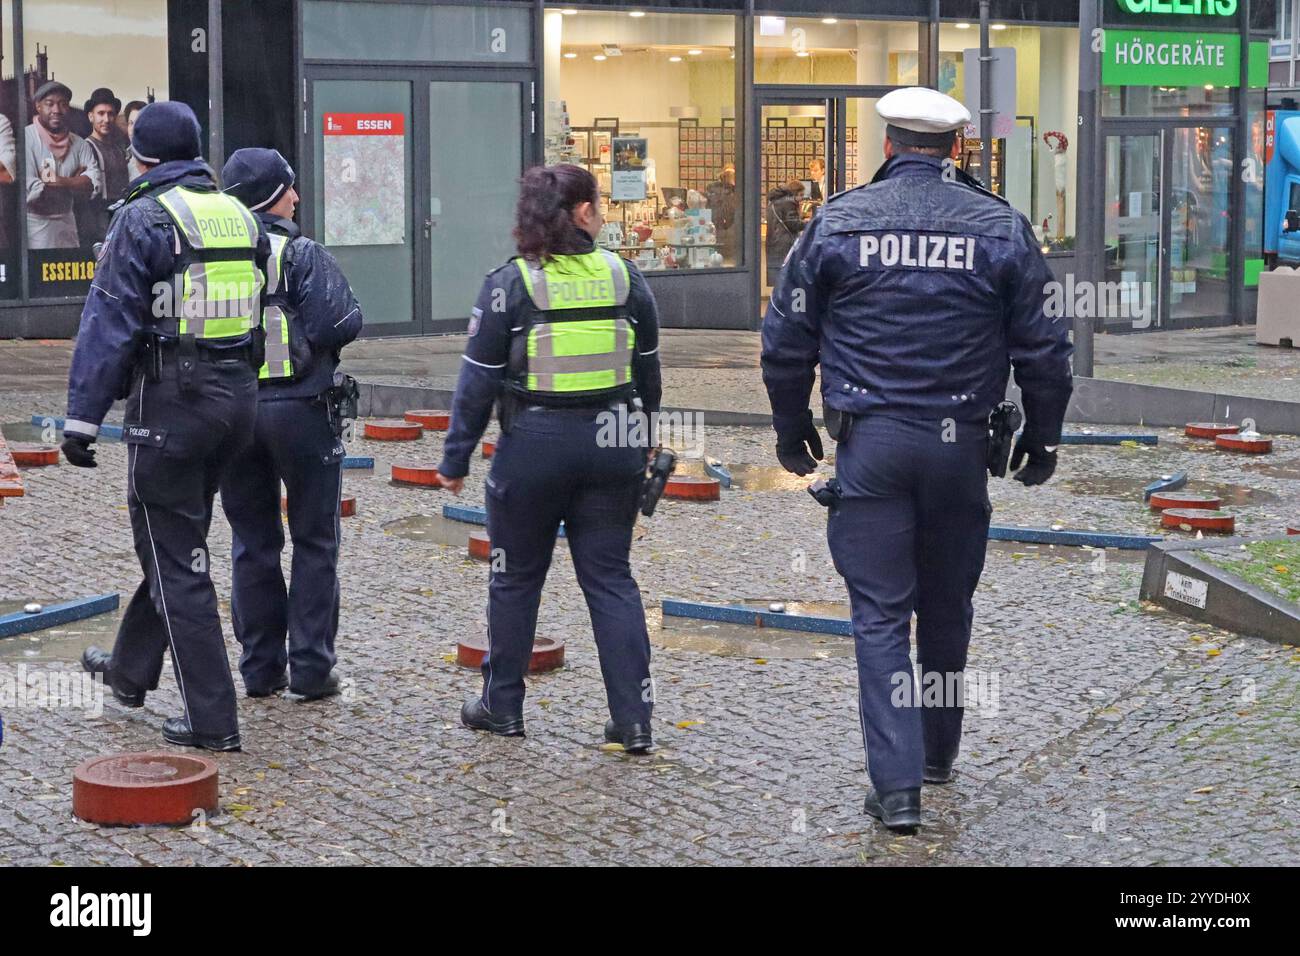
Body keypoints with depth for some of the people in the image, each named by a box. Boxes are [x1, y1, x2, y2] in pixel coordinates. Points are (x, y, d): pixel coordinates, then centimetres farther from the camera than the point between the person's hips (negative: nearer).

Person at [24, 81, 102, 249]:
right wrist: (73, 182, -6)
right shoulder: (26, 139, -9)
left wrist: (57, 181, -17)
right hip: (34, 224, -5)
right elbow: (29, 191, -18)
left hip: (66, 224, 5)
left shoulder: (79, 144, 7)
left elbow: (95, 185, -5)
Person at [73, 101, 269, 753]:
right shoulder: (240, 215, 11)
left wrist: (81, 419, -11)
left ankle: (211, 719, -1)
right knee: (175, 540, 22)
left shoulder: (145, 218, -10)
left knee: (176, 559, 0)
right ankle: (131, 669, 39)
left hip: (172, 400, -7)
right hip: (239, 394, 7)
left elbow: (108, 325, -13)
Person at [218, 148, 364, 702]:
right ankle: (310, 669, 6)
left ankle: (261, 668, 17)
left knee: (252, 543, 14)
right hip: (300, 407, -4)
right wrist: (314, 333, 2)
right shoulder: (301, 254, -12)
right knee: (314, 542, 7)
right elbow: (340, 322, -20)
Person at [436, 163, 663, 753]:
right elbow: (648, 368, 11)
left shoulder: (510, 284, -7)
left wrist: (456, 458, 1)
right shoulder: (624, 276, 2)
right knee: (610, 577, 7)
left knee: (516, 577, 13)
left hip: (534, 443, -2)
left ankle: (502, 705, 23)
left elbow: (479, 379, -6)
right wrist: (641, 440, 24)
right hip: (613, 441, 3)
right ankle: (633, 720, 3)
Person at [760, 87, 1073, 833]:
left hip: (869, 443, -1)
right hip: (961, 443, 1)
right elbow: (1044, 347, 2)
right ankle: (939, 754, 33)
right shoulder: (1001, 227, 0)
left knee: (880, 614, 2)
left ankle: (898, 784, -6)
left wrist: (793, 432, 16)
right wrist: (1043, 438, 15)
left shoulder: (837, 222, -1)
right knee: (947, 609, 17)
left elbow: (786, 339, 3)